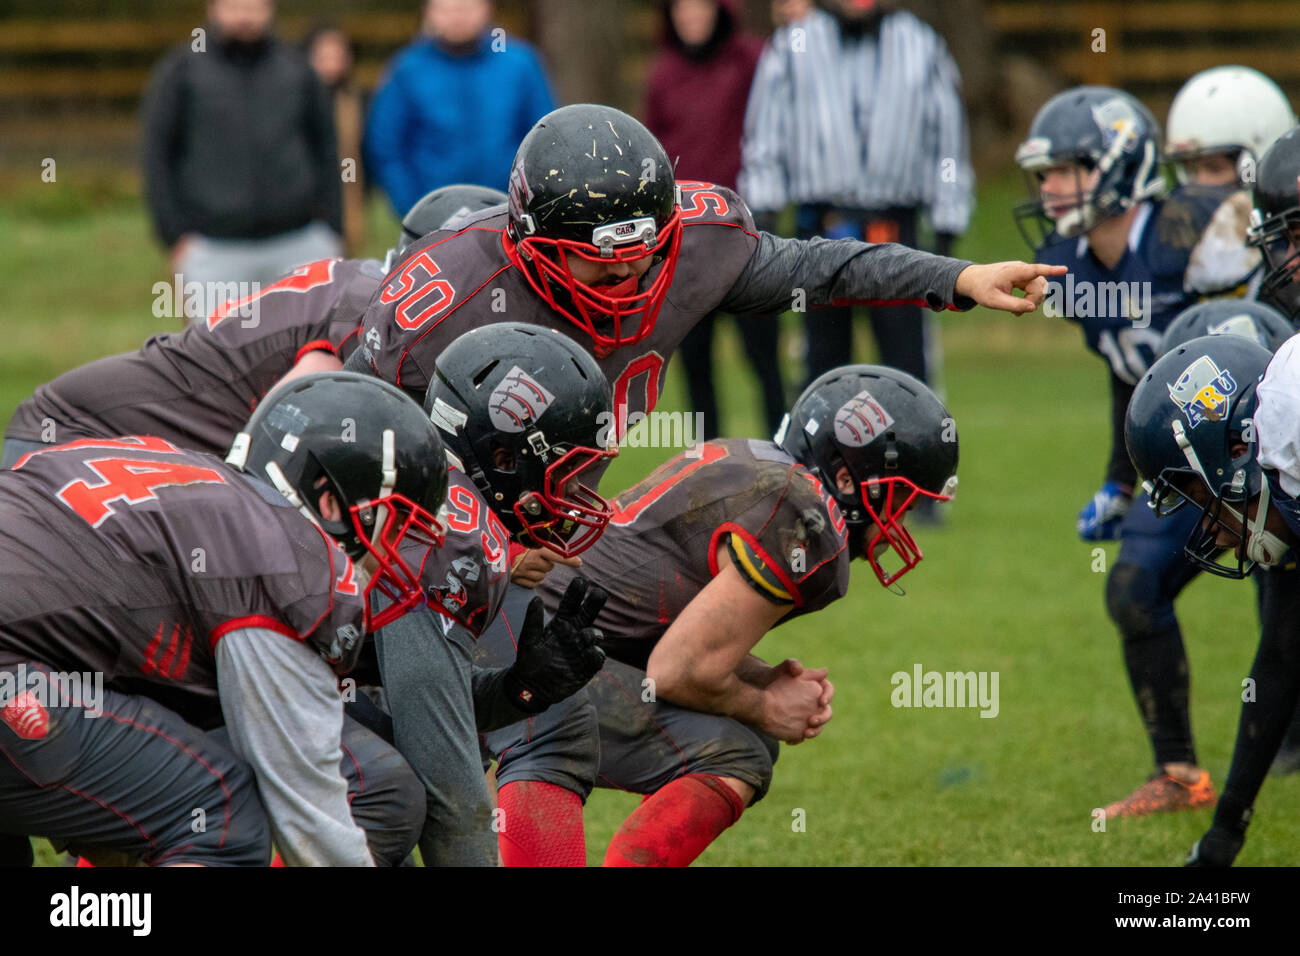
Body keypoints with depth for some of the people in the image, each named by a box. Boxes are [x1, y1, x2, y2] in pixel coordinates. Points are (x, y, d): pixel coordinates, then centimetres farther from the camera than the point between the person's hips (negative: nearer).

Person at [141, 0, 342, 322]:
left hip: (300, 244, 2)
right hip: (217, 252, -2)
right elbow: (158, 157, 3)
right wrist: (177, 234, -4)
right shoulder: (181, 72, 4)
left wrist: (330, 227, 9)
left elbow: (325, 150, 17)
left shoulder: (296, 70, 13)